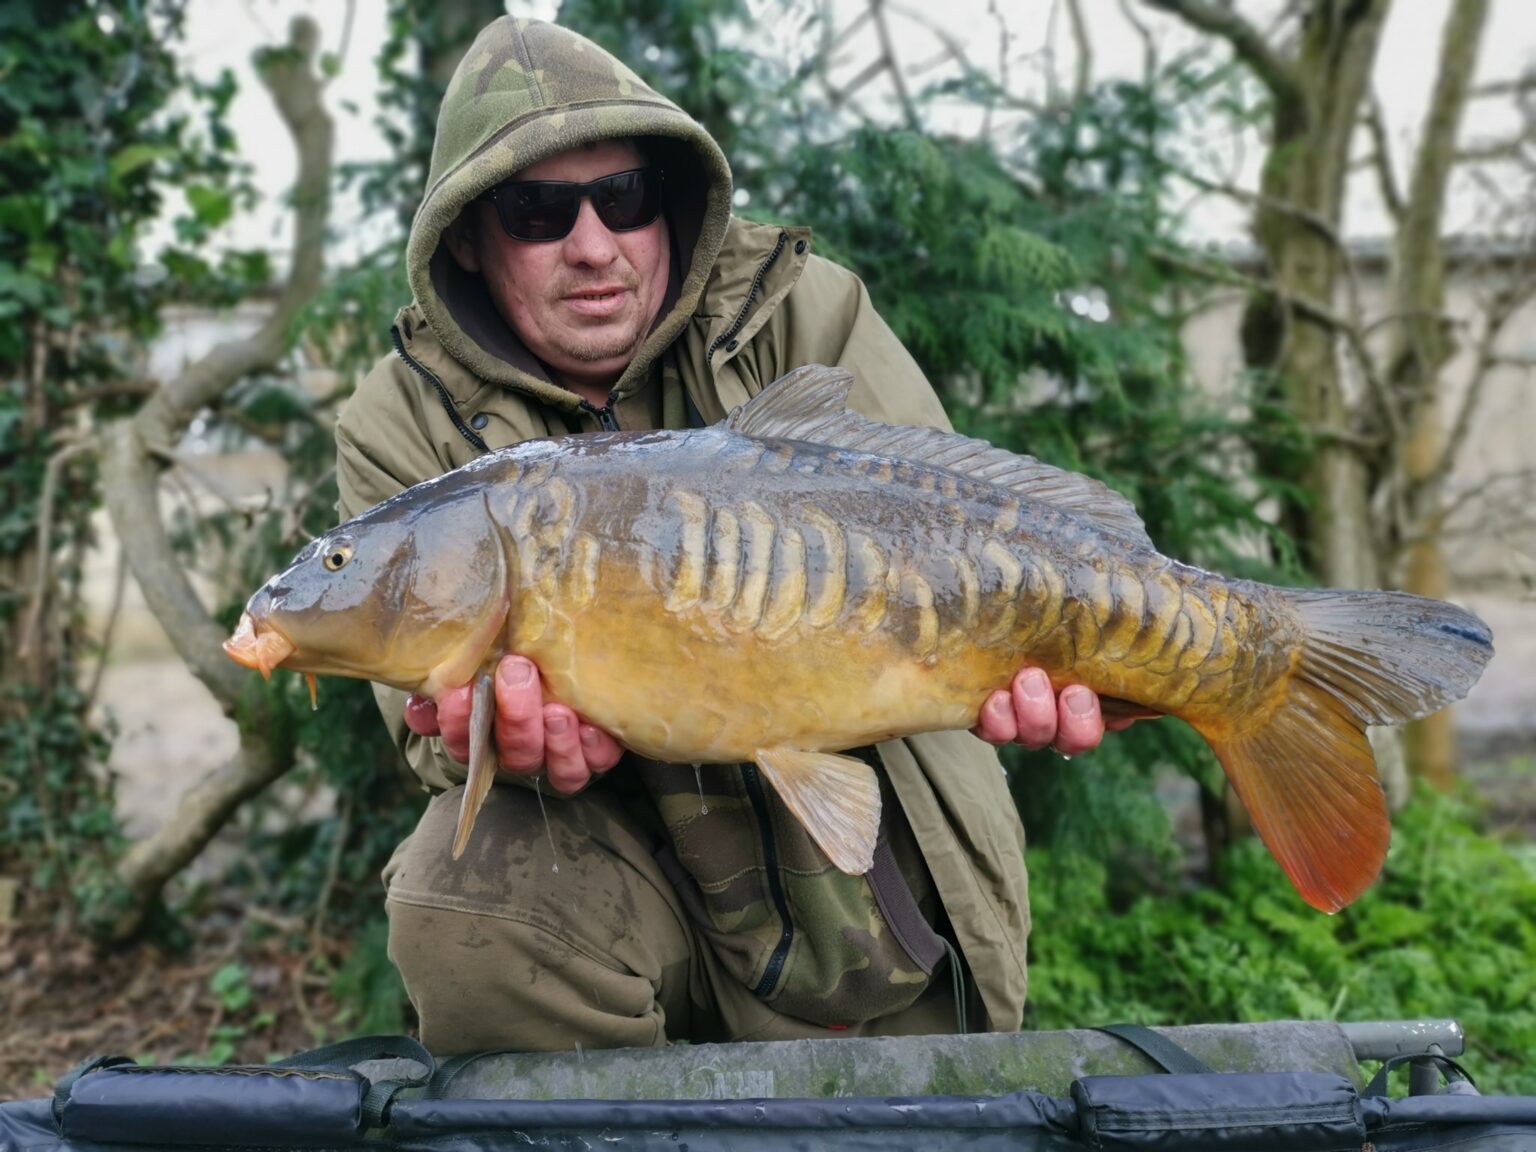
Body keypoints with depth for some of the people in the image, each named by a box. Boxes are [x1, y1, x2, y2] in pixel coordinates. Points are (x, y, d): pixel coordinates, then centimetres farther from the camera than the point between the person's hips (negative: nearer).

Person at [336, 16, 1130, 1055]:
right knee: (459, 911, -28)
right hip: (614, 848, 0)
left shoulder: (804, 315, -7)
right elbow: (435, 707, -11)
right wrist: (519, 737, -36)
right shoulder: (403, 431, -6)